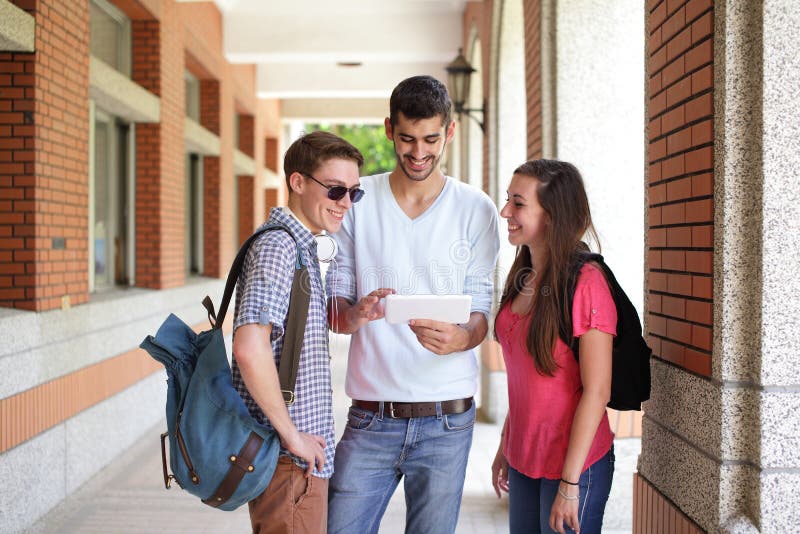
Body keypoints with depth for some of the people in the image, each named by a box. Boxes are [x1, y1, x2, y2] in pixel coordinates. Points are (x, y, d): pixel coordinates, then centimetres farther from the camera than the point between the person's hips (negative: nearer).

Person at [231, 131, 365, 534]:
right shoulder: (278, 245, -18)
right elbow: (249, 347, -30)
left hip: (303, 455, 10)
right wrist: (291, 435, -22)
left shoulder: (301, 246, 14)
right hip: (290, 459, -10)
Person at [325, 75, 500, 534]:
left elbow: (481, 313, 1)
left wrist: (460, 338, -22)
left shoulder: (476, 209, 2)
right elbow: (333, 308, 5)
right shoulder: (357, 200, 4)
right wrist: (357, 313, -19)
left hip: (445, 420, 0)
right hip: (370, 415, 1)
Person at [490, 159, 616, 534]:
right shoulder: (522, 279, 5)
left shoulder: (586, 283, -18)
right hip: (525, 460, 7)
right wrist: (505, 447, 14)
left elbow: (596, 391, -18)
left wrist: (570, 484, -18)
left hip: (574, 463, -7)